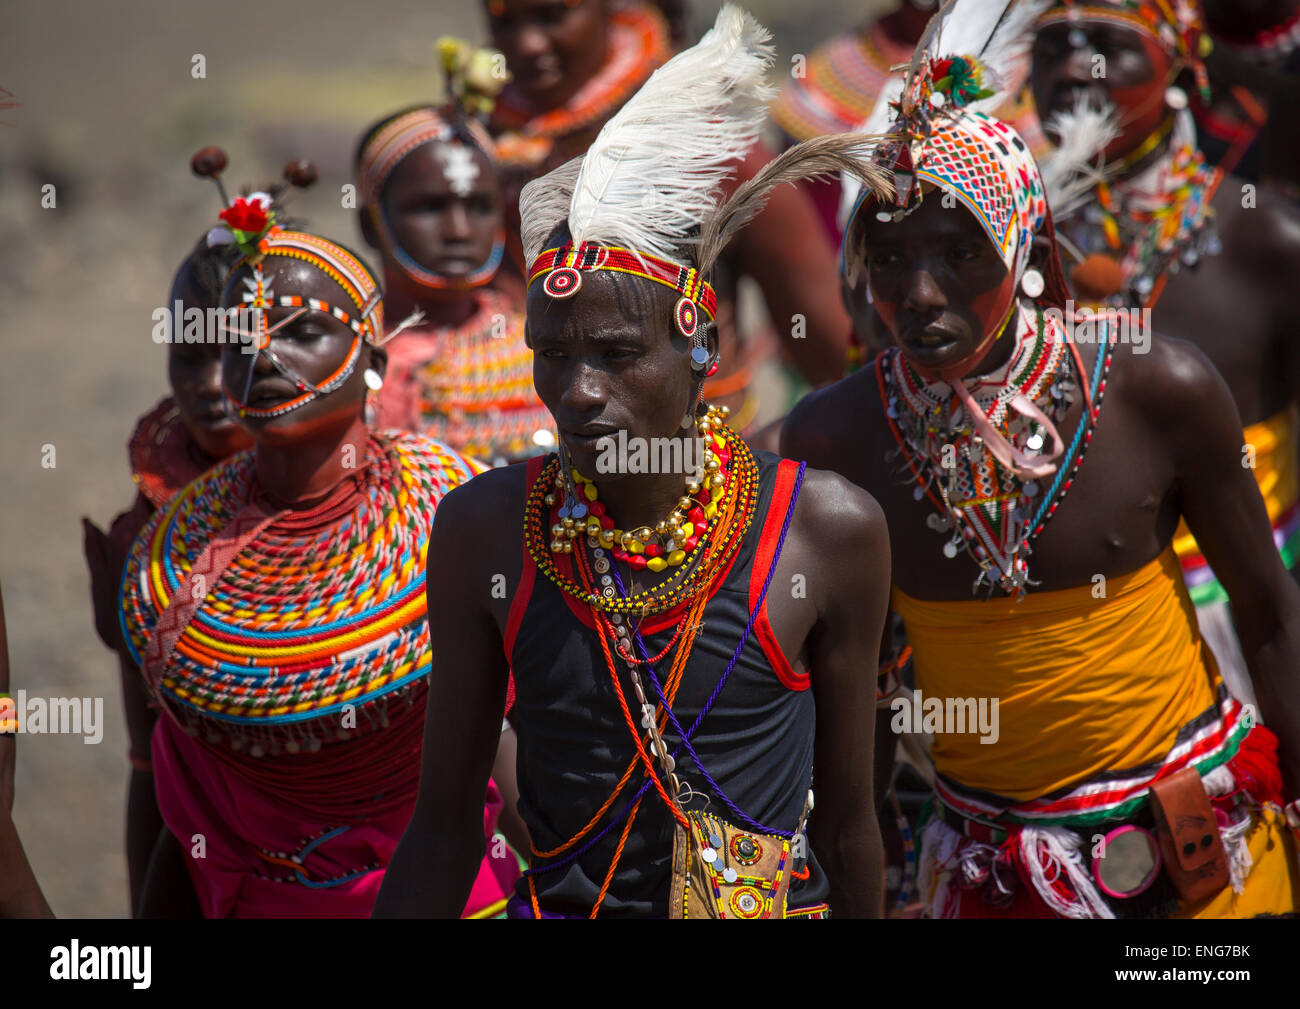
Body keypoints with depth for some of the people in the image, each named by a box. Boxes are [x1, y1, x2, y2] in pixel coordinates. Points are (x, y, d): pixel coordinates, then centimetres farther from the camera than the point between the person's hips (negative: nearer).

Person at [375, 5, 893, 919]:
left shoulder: (828, 529, -10)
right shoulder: (486, 529, -6)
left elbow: (848, 819, 0)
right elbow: (445, 824, 0)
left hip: (779, 904, -1)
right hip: (554, 901, 1)